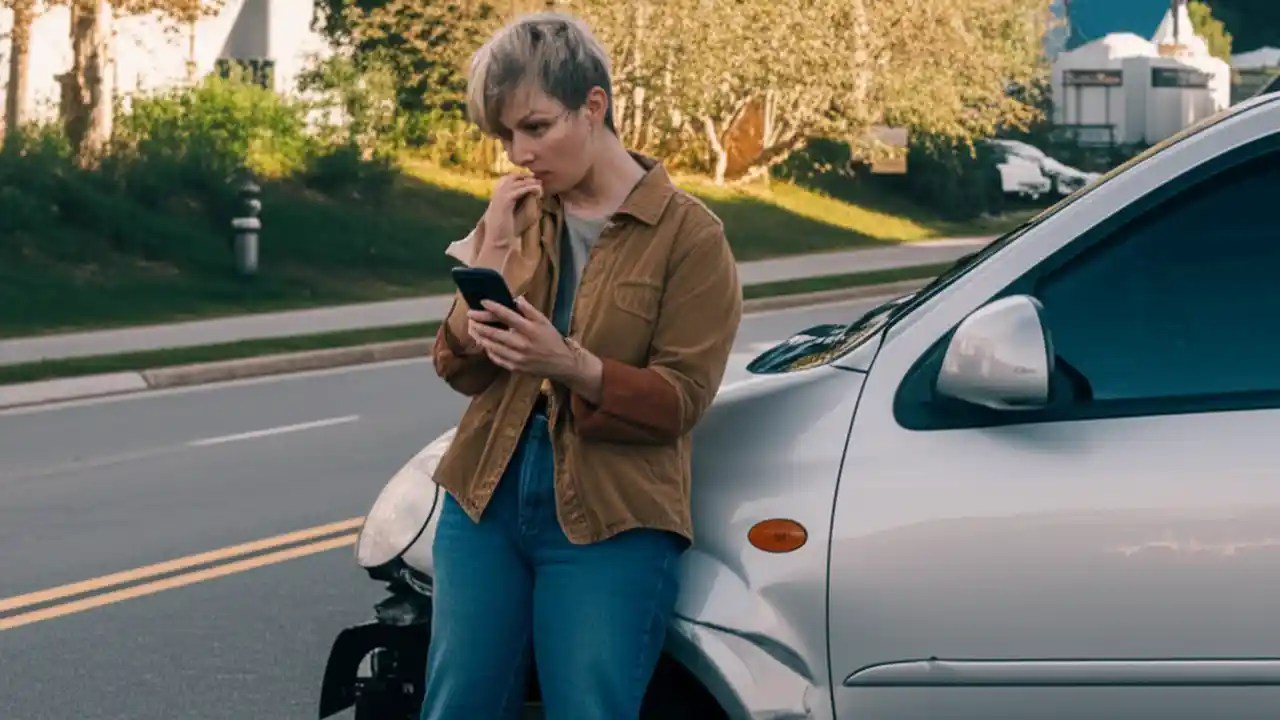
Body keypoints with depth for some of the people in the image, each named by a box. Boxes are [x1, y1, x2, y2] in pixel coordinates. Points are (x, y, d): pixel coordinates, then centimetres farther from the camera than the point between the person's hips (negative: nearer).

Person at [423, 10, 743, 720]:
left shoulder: (689, 235, -6)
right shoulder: (516, 212, 8)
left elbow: (681, 398, -11)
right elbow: (460, 370, 4)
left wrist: (572, 365, -27)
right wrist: (494, 251, -9)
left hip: (611, 526, -4)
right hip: (485, 502, 5)